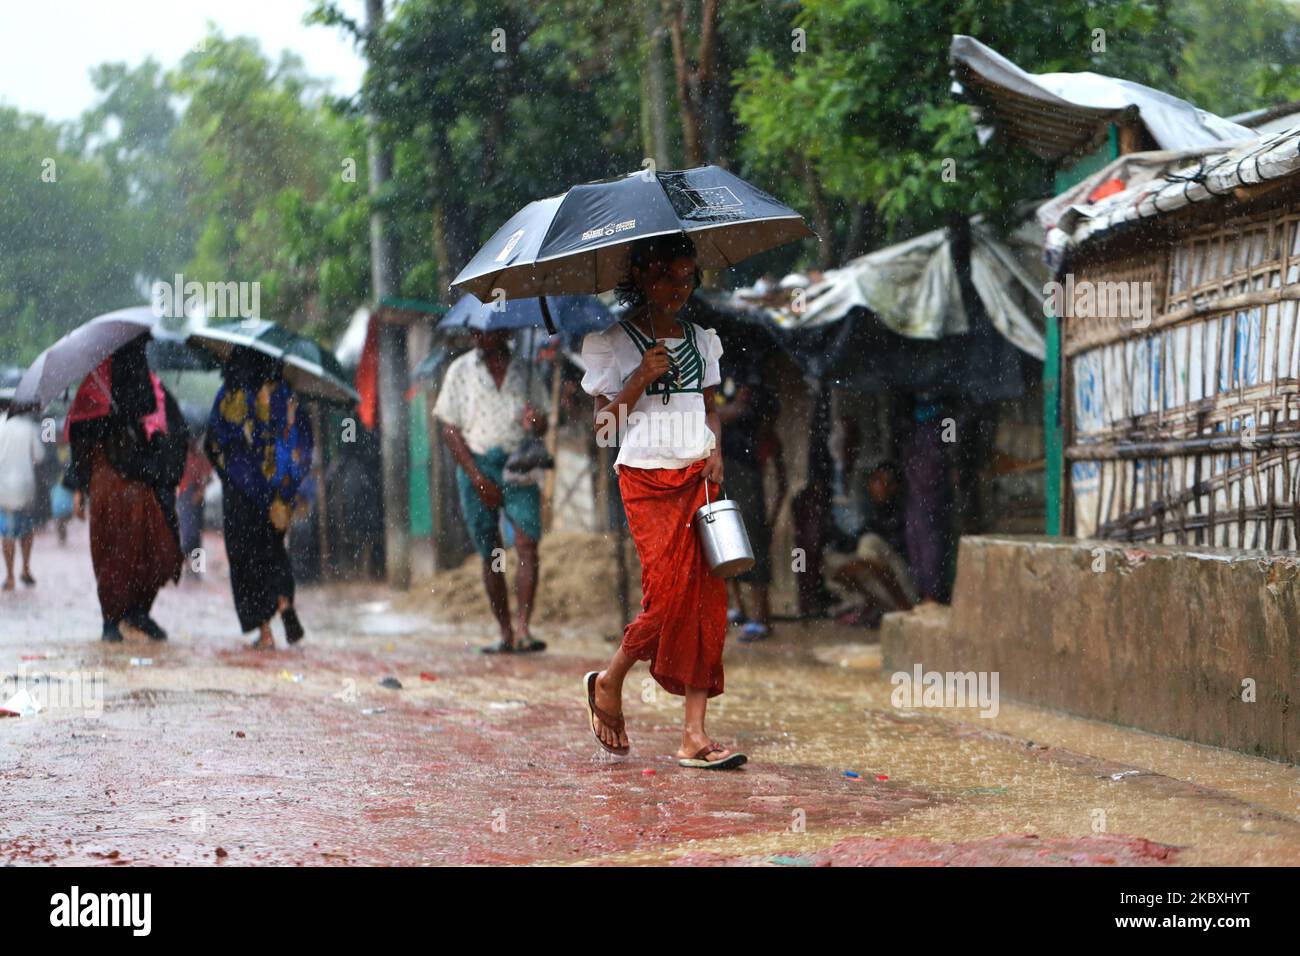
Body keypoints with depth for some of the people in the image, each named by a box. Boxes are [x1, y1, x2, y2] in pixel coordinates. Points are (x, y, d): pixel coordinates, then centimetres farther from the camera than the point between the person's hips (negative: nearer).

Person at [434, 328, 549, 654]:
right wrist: (478, 478, -8)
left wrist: (536, 423, -11)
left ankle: (523, 628, -19)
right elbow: (451, 431, 1)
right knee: (489, 552, 3)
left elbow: (540, 423, 16)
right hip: (476, 465, 0)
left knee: (527, 543, -15)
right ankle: (505, 633, 9)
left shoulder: (524, 369, 9)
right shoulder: (460, 371, 5)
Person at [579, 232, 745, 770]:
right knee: (670, 594, -13)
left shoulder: (701, 339, 14)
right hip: (646, 479, -5)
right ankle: (608, 683, 15)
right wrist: (640, 379, -17)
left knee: (707, 597, -4)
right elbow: (603, 424, -4)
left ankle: (694, 735, -3)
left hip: (700, 476, 5)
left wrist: (715, 448, 1)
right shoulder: (610, 342, 0)